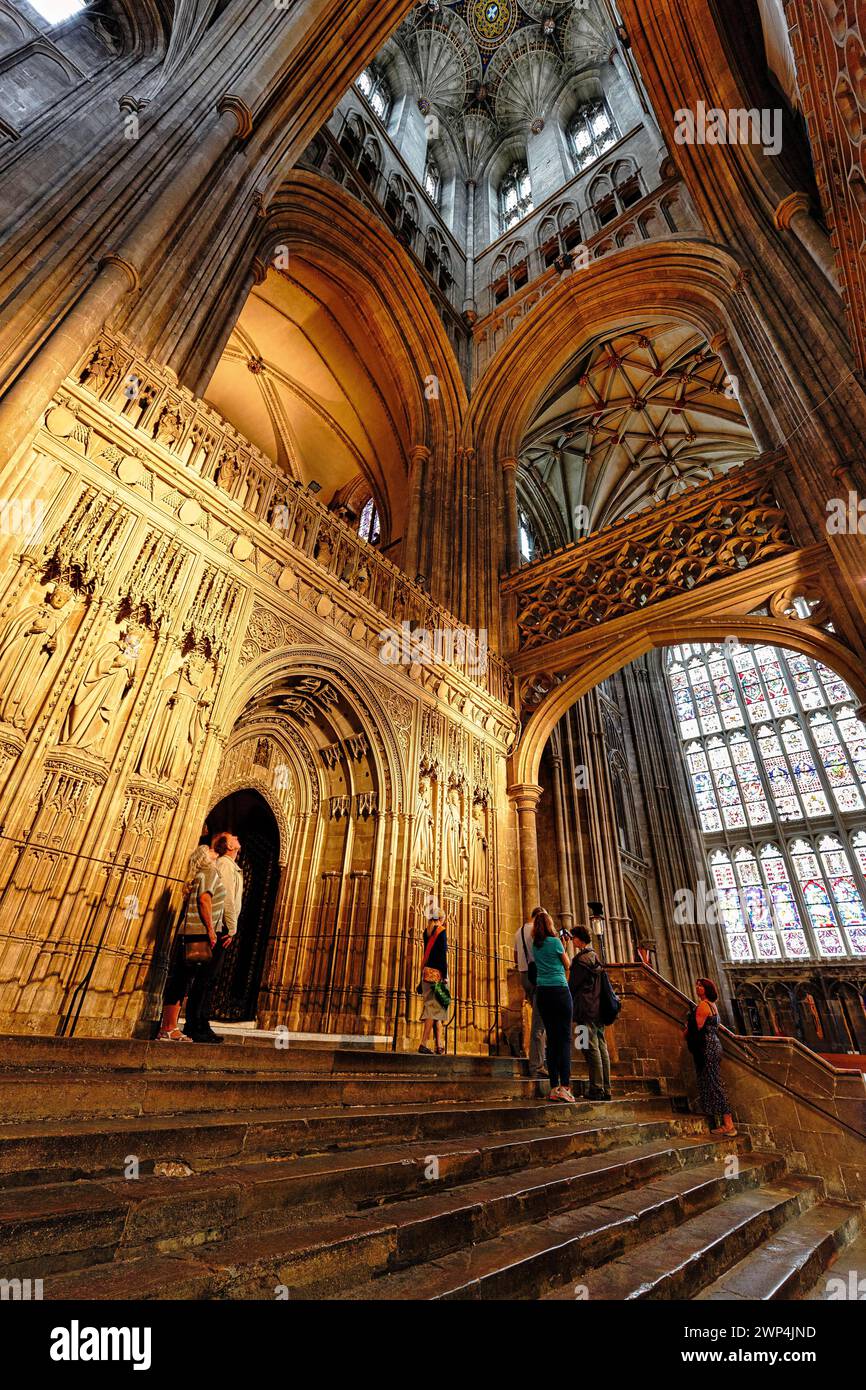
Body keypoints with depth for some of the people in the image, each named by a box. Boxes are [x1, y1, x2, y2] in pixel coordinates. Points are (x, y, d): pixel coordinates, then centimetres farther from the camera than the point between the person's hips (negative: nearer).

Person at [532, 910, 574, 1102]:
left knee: (551, 1038, 9)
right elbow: (567, 964, 4)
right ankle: (564, 1087, -10)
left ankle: (554, 1088, 9)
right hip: (559, 990, -5)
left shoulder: (535, 945, 9)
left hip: (542, 992, 5)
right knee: (565, 1038, -3)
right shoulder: (555, 942, -6)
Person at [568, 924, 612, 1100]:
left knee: (592, 1048, -6)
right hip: (598, 1008, 9)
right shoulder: (595, 957, 15)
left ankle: (596, 1089, -5)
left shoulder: (581, 958, -13)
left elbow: (573, 985, -10)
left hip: (586, 1009, -9)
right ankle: (606, 1090, 13)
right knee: (601, 1047, 9)